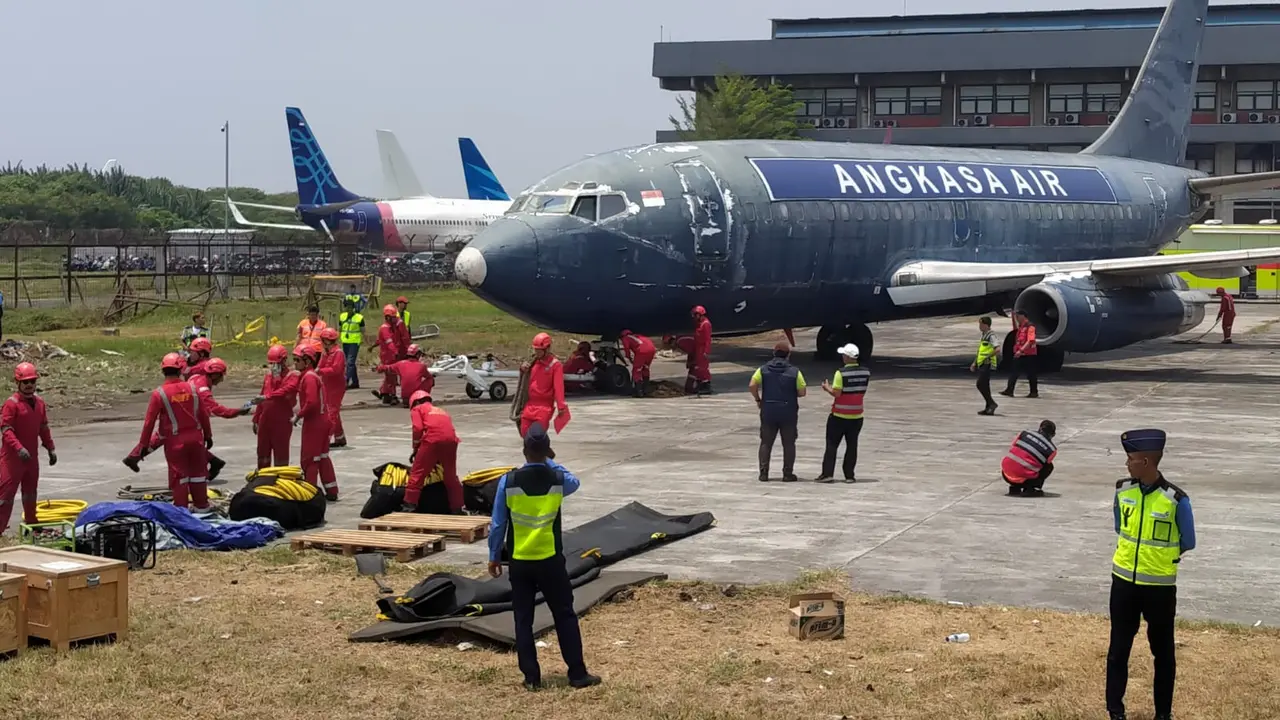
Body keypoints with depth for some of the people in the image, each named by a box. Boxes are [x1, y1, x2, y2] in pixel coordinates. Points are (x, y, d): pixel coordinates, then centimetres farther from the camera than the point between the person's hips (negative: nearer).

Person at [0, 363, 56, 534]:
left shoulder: (39, 402, 8)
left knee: (30, 492, 20)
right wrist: (19, 448, -32)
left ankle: (32, 524, 34)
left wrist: (50, 449, 16)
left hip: (32, 456, 7)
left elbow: (43, 428, 18)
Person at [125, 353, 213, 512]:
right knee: (198, 472, 15)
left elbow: (150, 421, -8)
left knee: (178, 475, 6)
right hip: (195, 437, 3)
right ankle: (201, 506, 23)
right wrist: (208, 435, 18)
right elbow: (204, 414, 5)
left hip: (174, 440, -3)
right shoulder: (192, 388, -2)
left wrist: (144, 444, 1)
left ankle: (181, 509, 10)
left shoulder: (159, 393, -11)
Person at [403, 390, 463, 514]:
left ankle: (409, 506, 2)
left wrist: (415, 449, 11)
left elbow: (418, 428, 1)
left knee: (417, 473, 5)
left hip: (432, 439, -5)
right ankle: (457, 509, 20)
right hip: (451, 439, 5)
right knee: (451, 476, 18)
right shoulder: (441, 411, 35)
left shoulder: (417, 409, 19)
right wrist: (437, 460, 33)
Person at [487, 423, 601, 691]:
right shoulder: (558, 480, -9)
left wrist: (494, 556, 9)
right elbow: (575, 482, 18)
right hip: (550, 560, 0)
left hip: (519, 562, 0)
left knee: (523, 620, 8)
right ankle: (578, 674, 10)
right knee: (565, 616, 8)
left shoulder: (508, 481, -10)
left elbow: (498, 524, -4)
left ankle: (532, 677, 10)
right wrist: (549, 461, 19)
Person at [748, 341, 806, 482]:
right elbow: (802, 392, -5)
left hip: (768, 412, 1)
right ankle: (788, 474, 9)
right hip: (788, 413, -1)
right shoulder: (794, 372, -7)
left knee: (766, 443, 10)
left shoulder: (763, 369, -3)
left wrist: (758, 399, 4)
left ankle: (763, 472, 5)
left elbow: (752, 385, -11)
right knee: (788, 444, 9)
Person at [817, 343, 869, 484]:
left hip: (839, 415, -4)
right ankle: (849, 475, 9)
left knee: (832, 444, 4)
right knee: (852, 445, 9)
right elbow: (862, 392, 10)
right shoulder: (866, 373, 0)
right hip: (857, 415, 4)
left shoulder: (841, 373, -16)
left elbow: (836, 393, -18)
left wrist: (827, 388, 3)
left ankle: (827, 473, 1)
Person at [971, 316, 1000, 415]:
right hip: (982, 365, 10)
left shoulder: (991, 336, -13)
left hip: (987, 364, -10)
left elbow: (998, 349, -26)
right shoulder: (984, 335, 17)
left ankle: (991, 403, -9)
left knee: (980, 384, -14)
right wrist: (975, 363, 23)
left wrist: (988, 357, -21)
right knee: (984, 386, 9)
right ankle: (989, 407, 13)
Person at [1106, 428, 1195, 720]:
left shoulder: (1175, 499, -18)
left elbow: (1187, 544, -4)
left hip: (1159, 585, -3)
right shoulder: (1122, 490, -5)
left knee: (1162, 651, 10)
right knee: (1118, 649, 7)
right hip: (1124, 581, 3)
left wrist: (1161, 560, 6)